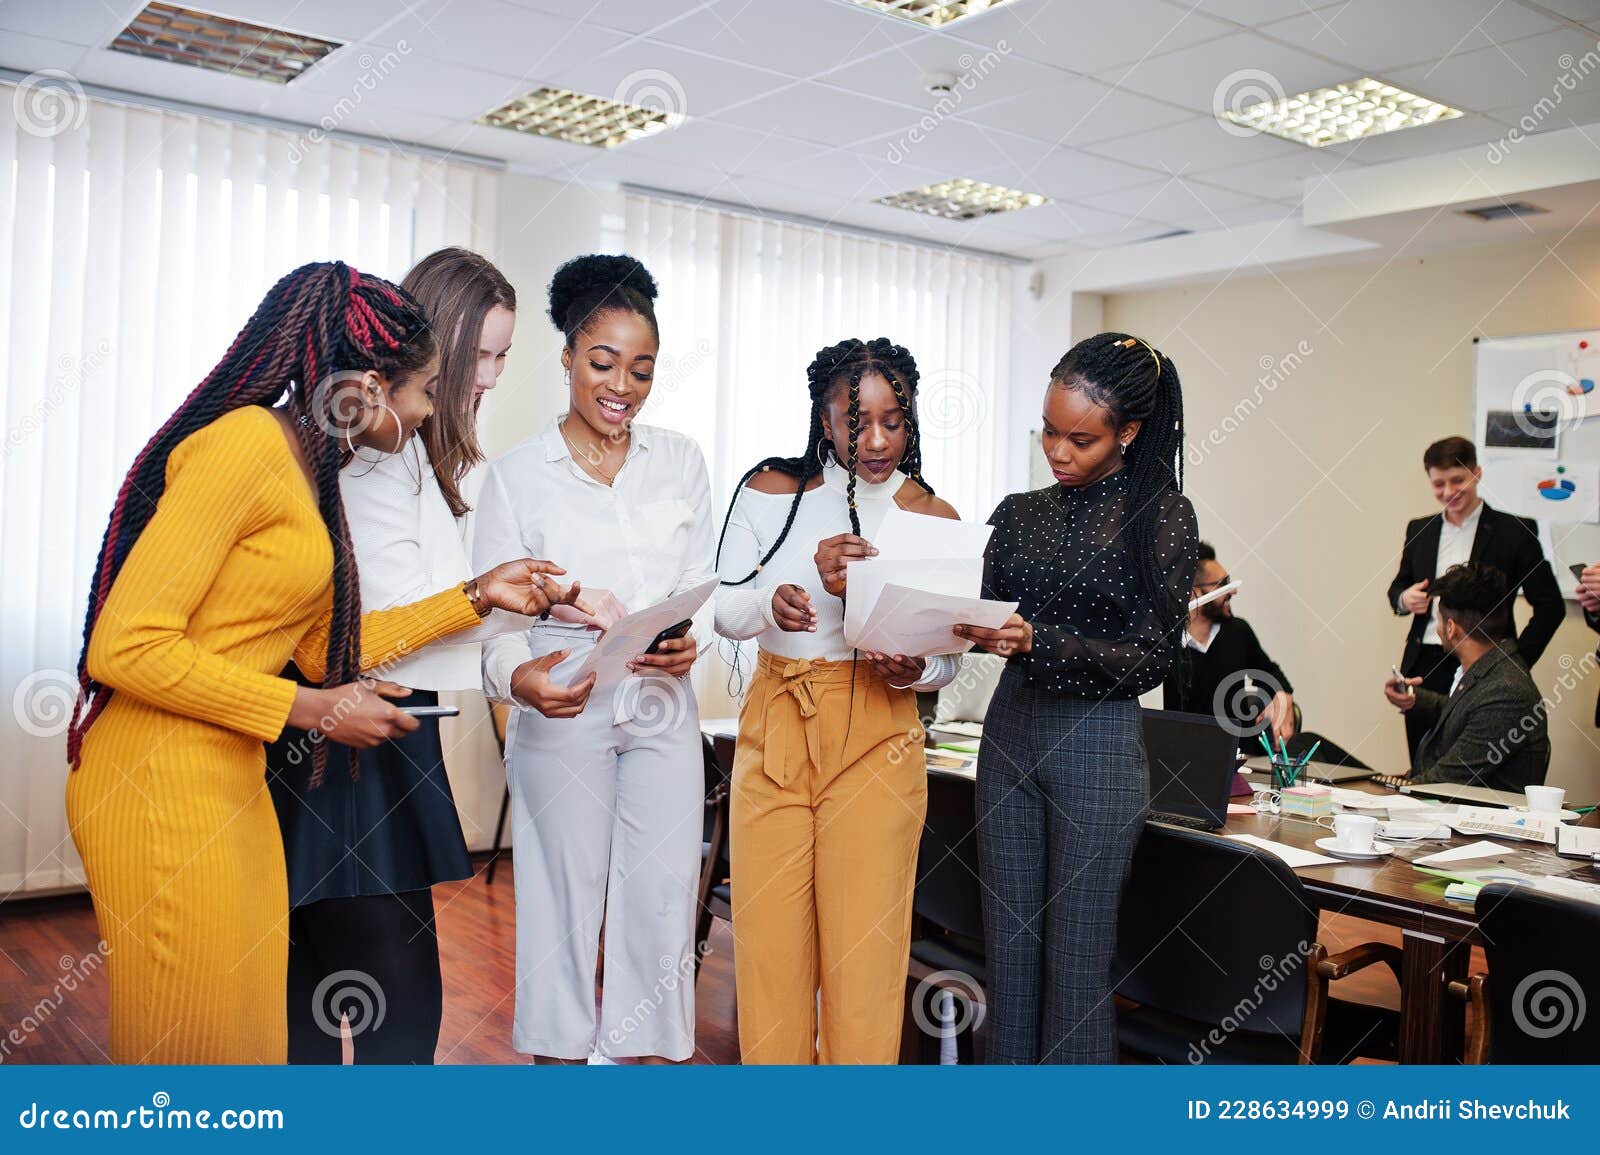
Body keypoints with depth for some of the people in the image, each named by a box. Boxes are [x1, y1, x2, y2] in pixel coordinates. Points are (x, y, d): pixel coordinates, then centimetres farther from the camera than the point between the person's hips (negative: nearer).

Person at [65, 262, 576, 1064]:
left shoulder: (309, 469, 11)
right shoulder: (246, 443, -16)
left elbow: (324, 644, 13)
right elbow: (128, 646, -19)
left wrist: (477, 598, 15)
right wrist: (314, 711, -15)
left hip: (233, 781, 9)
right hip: (161, 783, -9)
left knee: (250, 1027, 13)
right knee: (192, 1043, 3)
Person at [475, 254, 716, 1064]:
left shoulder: (680, 461, 9)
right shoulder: (517, 474, 1)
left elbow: (703, 583, 7)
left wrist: (687, 642, -15)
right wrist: (519, 677, -24)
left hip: (662, 710, 2)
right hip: (563, 715, -2)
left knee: (662, 900, 3)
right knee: (564, 899, 5)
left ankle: (648, 1052, 18)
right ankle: (559, 1051, 21)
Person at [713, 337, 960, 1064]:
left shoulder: (932, 518, 2)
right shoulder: (769, 491, 3)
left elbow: (949, 657, 7)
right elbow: (724, 612, -3)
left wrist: (915, 671, -16)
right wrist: (784, 595, -24)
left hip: (875, 739, -1)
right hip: (773, 730, 1)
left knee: (864, 941, 2)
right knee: (768, 933, 4)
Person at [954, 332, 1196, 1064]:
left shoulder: (1162, 516, -5)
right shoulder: (1020, 515, 8)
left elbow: (1148, 659, -10)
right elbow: (992, 625, 10)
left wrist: (1038, 642, -22)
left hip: (1098, 748, -5)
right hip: (1009, 736, 5)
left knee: (1077, 961, 3)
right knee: (1009, 948, 11)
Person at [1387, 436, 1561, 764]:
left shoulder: (1514, 531, 0)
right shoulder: (1419, 530, 13)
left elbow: (1550, 605, -1)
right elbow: (1399, 586, 23)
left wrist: (1517, 663, -8)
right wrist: (1403, 599, -1)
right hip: (1424, 669, 4)